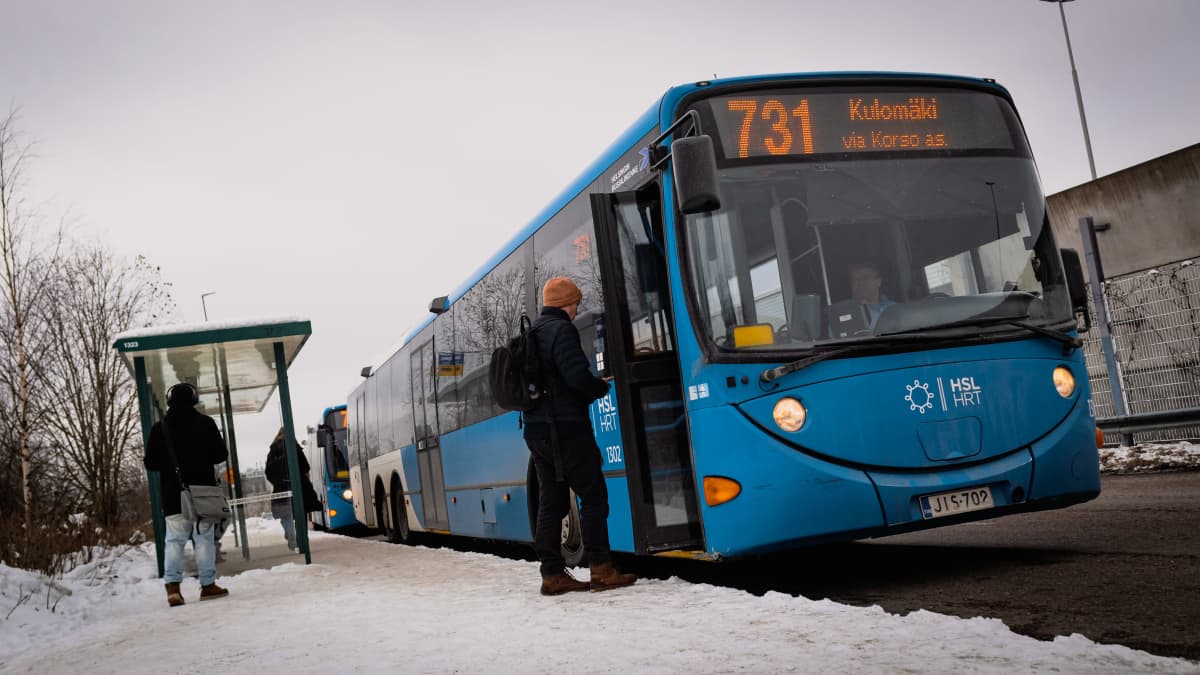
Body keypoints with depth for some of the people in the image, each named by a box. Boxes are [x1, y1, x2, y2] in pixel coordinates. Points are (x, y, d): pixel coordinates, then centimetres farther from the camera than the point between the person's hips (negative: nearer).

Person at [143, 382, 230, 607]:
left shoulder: (159, 427, 0)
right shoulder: (205, 423, -3)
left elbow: (150, 462, 1)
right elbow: (221, 454, -1)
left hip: (172, 495, 1)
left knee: (174, 539, 4)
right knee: (204, 537, 5)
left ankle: (172, 586, -9)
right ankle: (208, 585, 7)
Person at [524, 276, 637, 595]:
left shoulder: (532, 334, 16)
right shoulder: (561, 330, -11)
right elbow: (577, 376, -21)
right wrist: (602, 387, -1)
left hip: (537, 429, 9)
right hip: (566, 427, -9)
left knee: (551, 501, 10)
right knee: (593, 495, -2)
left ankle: (552, 574, 11)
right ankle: (601, 570, -2)